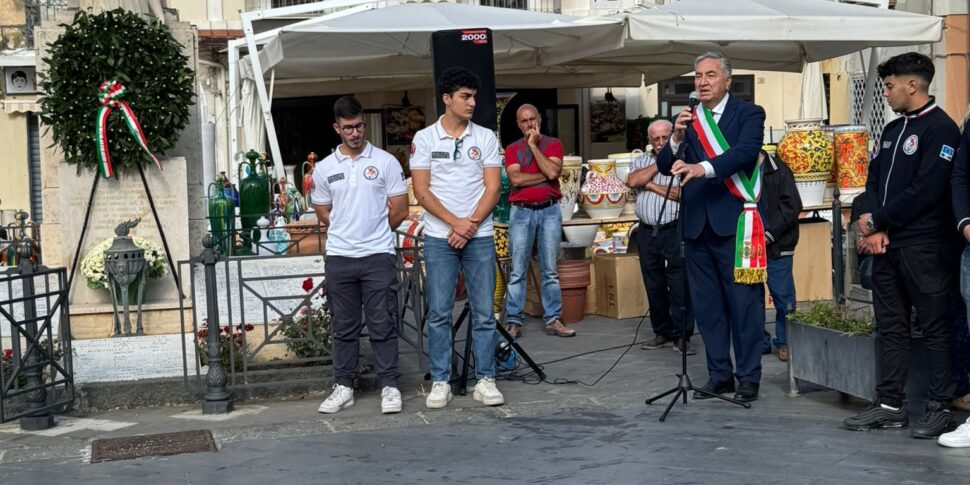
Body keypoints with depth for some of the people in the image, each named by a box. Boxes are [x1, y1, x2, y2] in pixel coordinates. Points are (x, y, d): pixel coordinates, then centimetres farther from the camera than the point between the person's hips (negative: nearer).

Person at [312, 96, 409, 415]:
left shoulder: (385, 162, 1)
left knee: (382, 325, 0)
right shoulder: (324, 169, 8)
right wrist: (350, 231, 7)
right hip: (339, 257, 3)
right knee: (344, 327, 9)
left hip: (378, 256, -2)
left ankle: (389, 386, 7)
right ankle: (343, 387, 16)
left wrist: (373, 231, 8)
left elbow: (400, 211, 2)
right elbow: (323, 214, 14)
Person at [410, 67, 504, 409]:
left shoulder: (486, 137, 6)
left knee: (484, 312, 2)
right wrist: (456, 223, -13)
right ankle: (440, 382, 10)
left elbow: (493, 188, 1)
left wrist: (471, 224, -12)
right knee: (439, 313, 2)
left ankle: (485, 380, 10)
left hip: (479, 237, 1)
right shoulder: (424, 138, 2)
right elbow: (421, 191, -3)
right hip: (439, 238, -1)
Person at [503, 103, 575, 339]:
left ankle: (553, 320, 9)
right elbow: (516, 178, -9)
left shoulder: (553, 144, 7)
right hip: (521, 212, 0)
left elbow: (553, 172, -12)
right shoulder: (512, 149, 7)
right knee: (517, 271, -1)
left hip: (549, 211, 0)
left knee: (550, 270, 4)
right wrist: (545, 176, -8)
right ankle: (513, 321, 2)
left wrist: (533, 145, -7)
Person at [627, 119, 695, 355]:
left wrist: (650, 185, -7)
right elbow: (633, 181, -4)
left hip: (675, 231, -5)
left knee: (680, 286, -5)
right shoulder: (642, 161, 15)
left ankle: (682, 336, 1)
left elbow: (683, 193, -15)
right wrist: (658, 163, -3)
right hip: (647, 232, 5)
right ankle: (662, 333, 20)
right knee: (654, 285, 10)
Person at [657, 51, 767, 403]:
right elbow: (664, 167, 10)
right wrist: (677, 138, -8)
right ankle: (720, 374, 19)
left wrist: (703, 168, -32)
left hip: (734, 222, -5)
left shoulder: (748, 114, 1)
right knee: (707, 305, 9)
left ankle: (749, 377, 4)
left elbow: (745, 152, -17)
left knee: (744, 302, -3)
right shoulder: (688, 120, 14)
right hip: (697, 224, 5)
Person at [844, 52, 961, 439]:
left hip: (923, 246, -8)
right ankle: (890, 405, 16)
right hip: (886, 245, 8)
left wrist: (877, 222, -11)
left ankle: (940, 407, 7)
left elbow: (926, 191, -17)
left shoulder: (940, 128, -8)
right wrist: (872, 225, -3)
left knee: (934, 327, 0)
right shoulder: (892, 130, 17)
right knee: (891, 326, 10)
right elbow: (874, 180, 14)